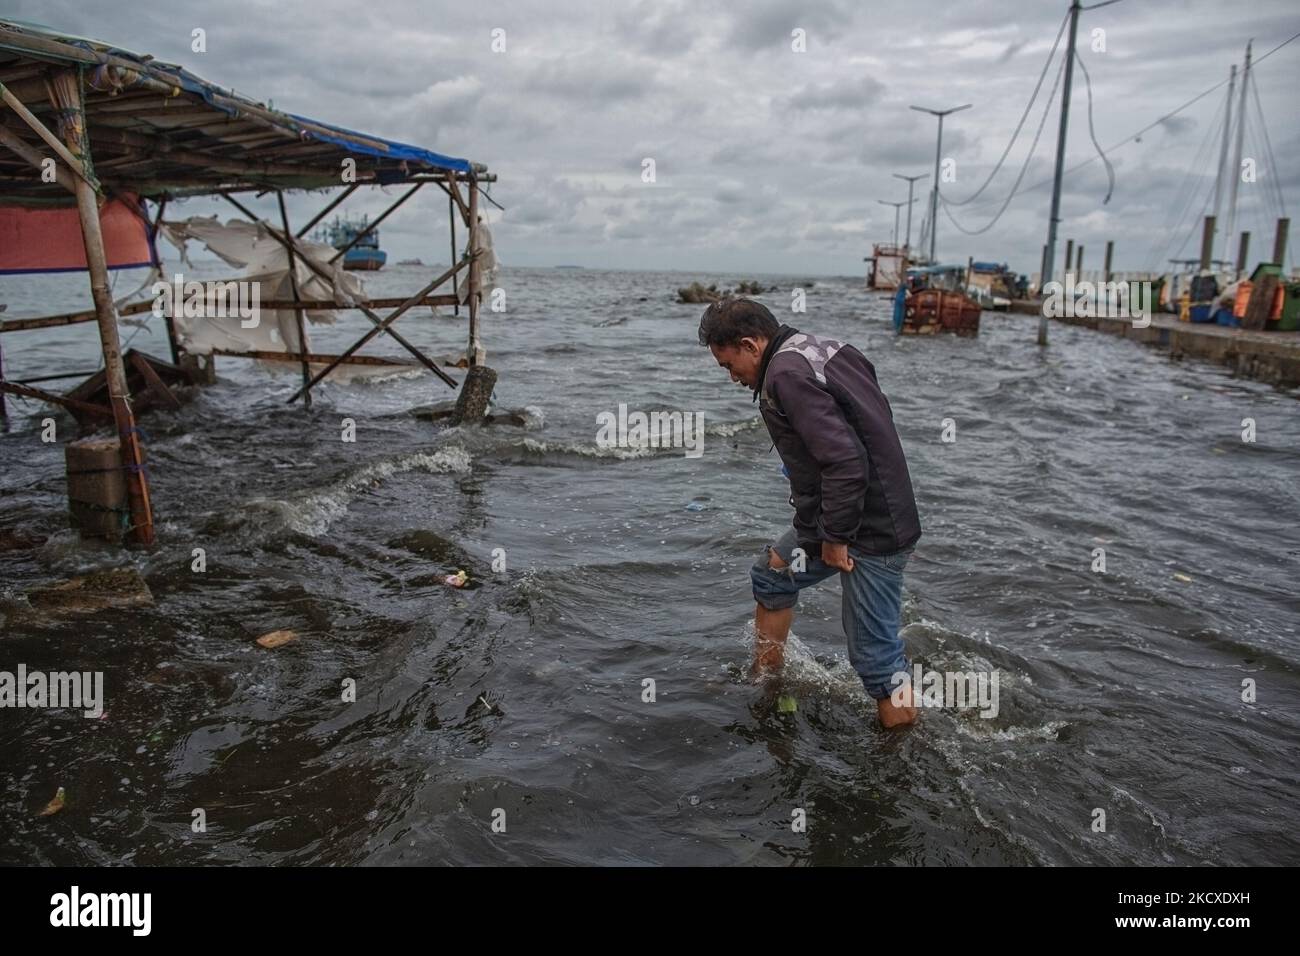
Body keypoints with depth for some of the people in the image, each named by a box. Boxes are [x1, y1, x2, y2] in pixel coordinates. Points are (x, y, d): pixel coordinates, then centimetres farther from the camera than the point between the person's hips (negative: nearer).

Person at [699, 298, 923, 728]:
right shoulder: (826, 350, 10)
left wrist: (835, 537, -17)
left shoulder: (787, 375, -20)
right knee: (771, 577, 23)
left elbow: (846, 462, -29)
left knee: (874, 650, -2)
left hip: (871, 532, -11)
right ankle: (764, 684, 37)